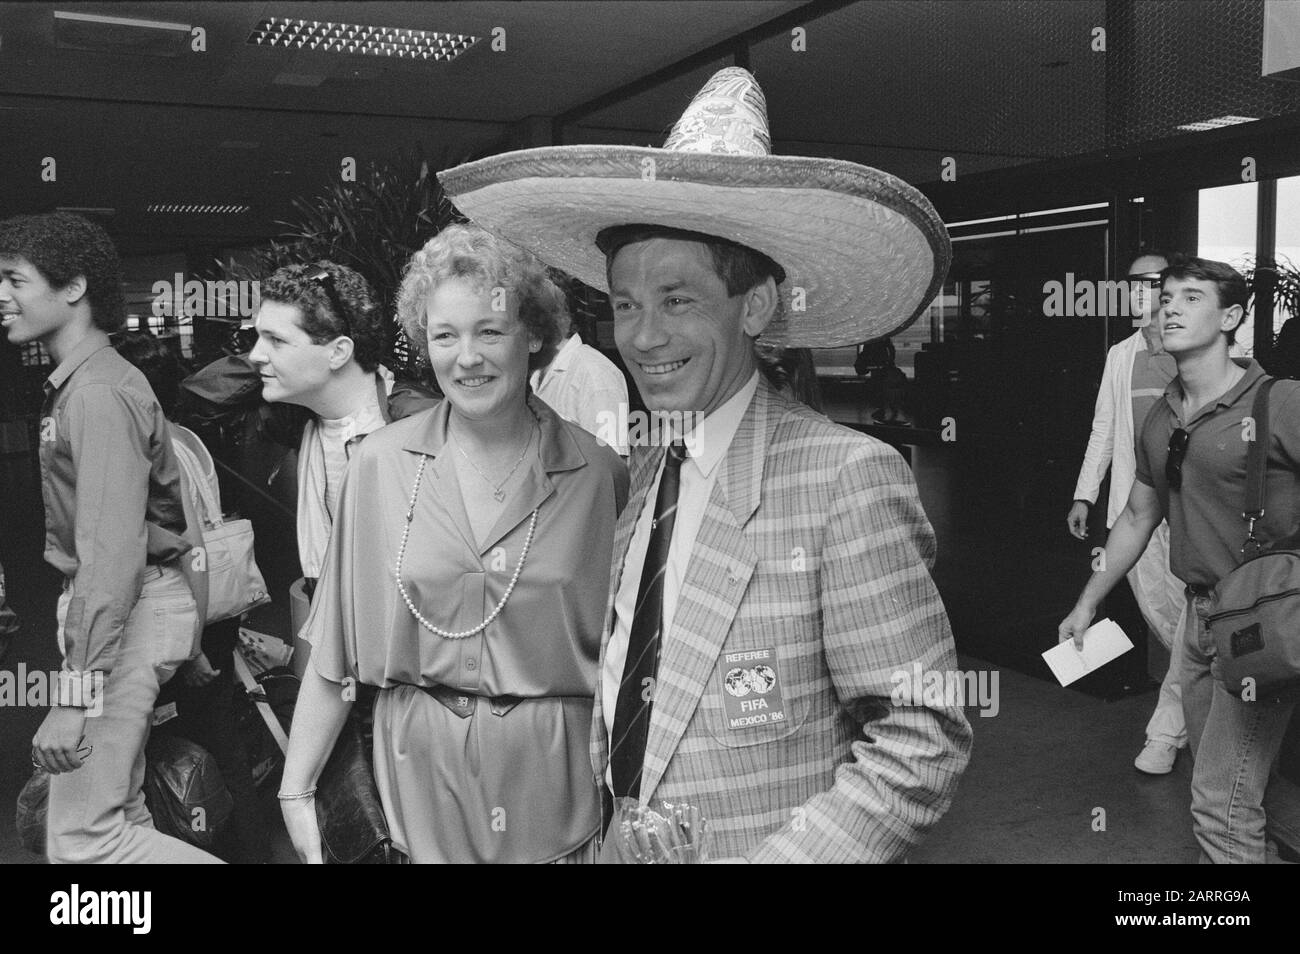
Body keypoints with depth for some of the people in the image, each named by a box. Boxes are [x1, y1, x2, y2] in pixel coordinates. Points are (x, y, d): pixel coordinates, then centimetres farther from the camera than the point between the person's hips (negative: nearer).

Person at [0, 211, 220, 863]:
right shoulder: (73, 383, 17)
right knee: (120, 817, 16)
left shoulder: (98, 393, -16)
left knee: (82, 840, -8)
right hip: (131, 597, 10)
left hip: (130, 606, -10)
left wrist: (74, 695, -25)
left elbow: (112, 551, -24)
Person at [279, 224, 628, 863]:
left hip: (556, 779, 0)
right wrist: (295, 789, 0)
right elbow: (335, 648, 0)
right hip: (423, 773, 1)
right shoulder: (380, 464, -4)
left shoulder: (597, 471, -7)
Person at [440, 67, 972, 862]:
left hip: (775, 849, -6)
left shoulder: (846, 478, -22)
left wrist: (775, 856, -23)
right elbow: (631, 685, 6)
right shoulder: (641, 469, -2)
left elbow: (922, 745, -20)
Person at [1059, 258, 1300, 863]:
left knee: (1222, 803, -8)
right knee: (1220, 774, 19)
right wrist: (1087, 603, 21)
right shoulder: (1160, 421, 8)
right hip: (1200, 613, 7)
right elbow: (1138, 518, 18)